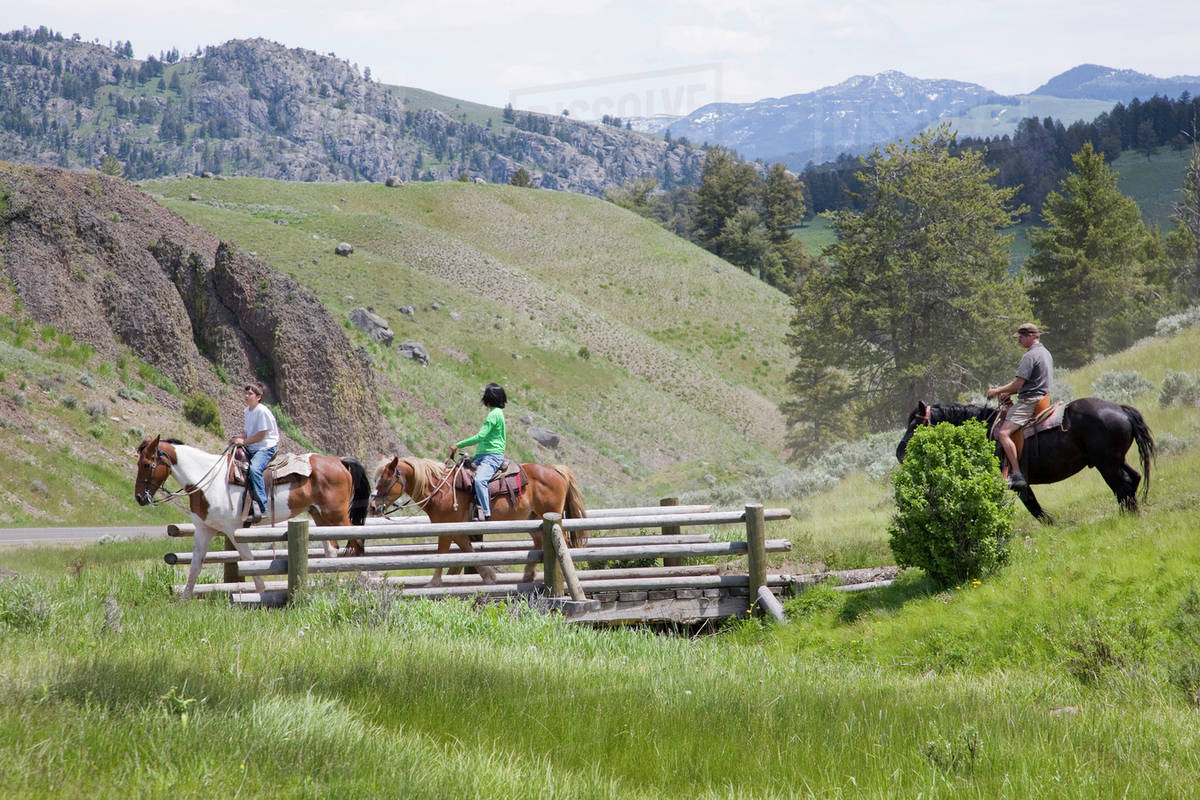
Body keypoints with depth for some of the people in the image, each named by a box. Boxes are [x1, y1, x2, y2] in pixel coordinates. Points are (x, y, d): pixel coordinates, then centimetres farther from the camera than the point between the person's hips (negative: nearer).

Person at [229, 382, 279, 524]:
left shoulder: (262, 411, -14)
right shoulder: (247, 411, 14)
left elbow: (261, 435, -16)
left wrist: (244, 441, -16)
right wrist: (238, 438, 1)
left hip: (266, 448, -10)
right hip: (251, 449, 10)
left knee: (254, 469, -35)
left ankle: (261, 508, -38)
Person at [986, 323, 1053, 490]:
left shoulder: (1030, 356, -13)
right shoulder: (1045, 353, 20)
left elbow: (1018, 383, -17)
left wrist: (997, 391, -3)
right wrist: (1008, 392, 20)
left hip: (1029, 401, -11)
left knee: (1003, 433, -21)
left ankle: (1017, 474, -28)